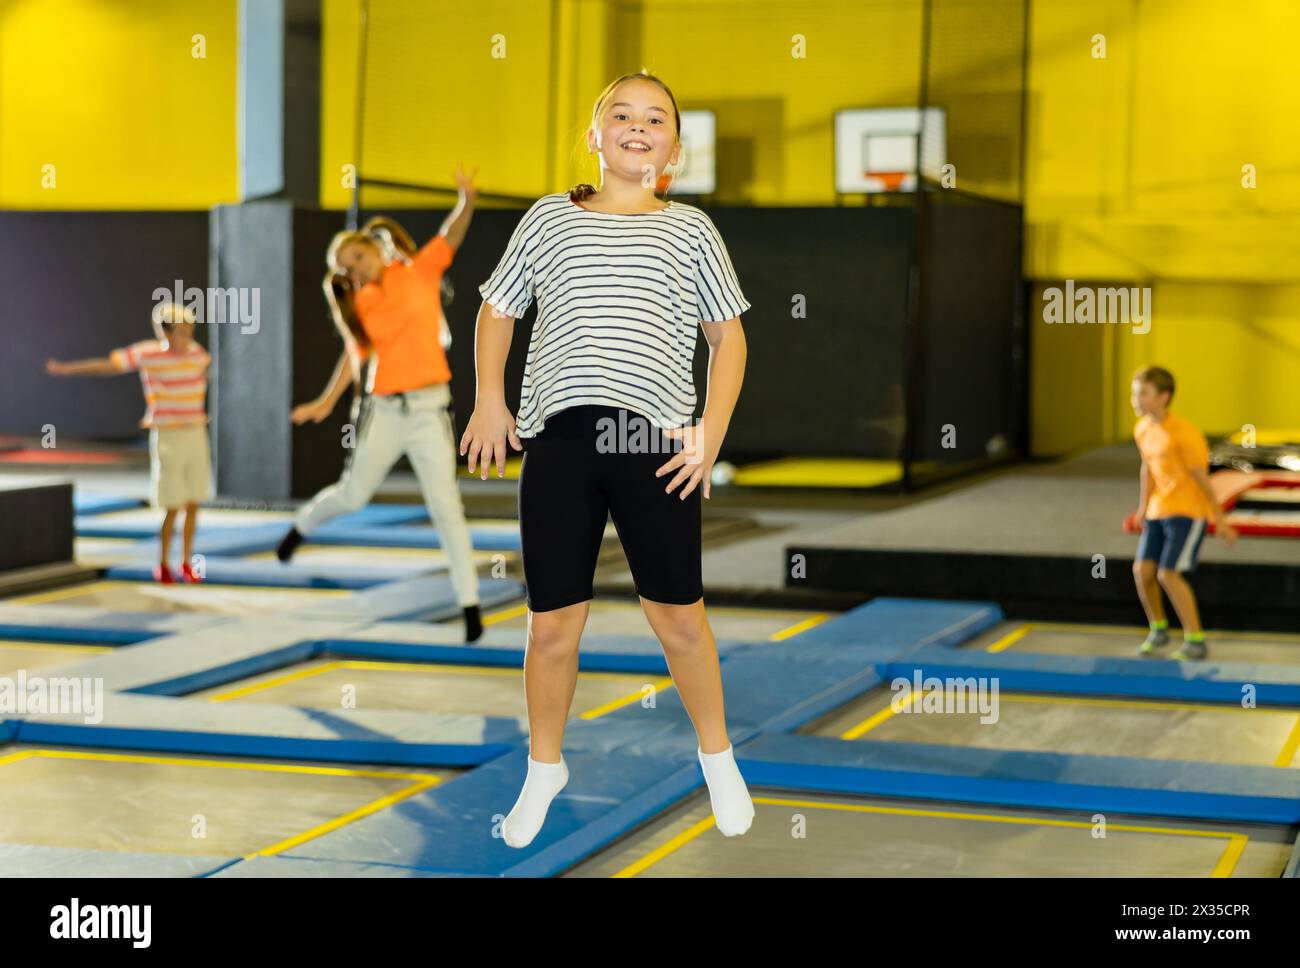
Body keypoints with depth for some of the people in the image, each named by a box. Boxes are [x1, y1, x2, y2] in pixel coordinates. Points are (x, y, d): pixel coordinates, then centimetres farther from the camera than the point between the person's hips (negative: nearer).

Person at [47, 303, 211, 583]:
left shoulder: (196, 352, 3)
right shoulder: (147, 353, -9)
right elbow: (107, 365, -6)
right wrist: (67, 369, -6)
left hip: (196, 433, 4)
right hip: (167, 437, -4)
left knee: (193, 505, 7)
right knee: (172, 508, -3)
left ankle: (187, 563, 20)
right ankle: (163, 565, 13)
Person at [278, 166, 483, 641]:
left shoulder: (419, 271, -1)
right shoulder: (360, 305, 3)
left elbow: (452, 234, -12)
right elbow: (355, 353, -2)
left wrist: (467, 198, -30)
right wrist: (326, 402, -13)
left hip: (430, 410, -2)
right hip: (383, 411, 2)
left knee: (446, 506, -5)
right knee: (353, 494, 17)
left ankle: (469, 603, -2)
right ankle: (302, 525, 47)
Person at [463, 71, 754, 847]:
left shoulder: (690, 228, 11)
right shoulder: (549, 217, 13)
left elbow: (728, 336, 11)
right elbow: (498, 309, 22)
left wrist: (713, 433, 0)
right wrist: (489, 398, 9)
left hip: (656, 442, -1)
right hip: (560, 436, 1)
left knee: (679, 615, 4)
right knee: (553, 623, 4)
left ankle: (717, 756, 26)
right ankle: (545, 768, 24)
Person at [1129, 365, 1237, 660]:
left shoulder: (1184, 433, -19)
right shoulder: (1142, 429, 4)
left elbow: (1202, 478, -14)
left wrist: (1220, 521, -9)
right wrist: (1143, 508, 20)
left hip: (1188, 511, -7)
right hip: (1158, 511, 7)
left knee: (1168, 574, -15)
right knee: (1142, 569, -2)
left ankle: (1196, 641, -2)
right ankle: (1158, 629, 22)